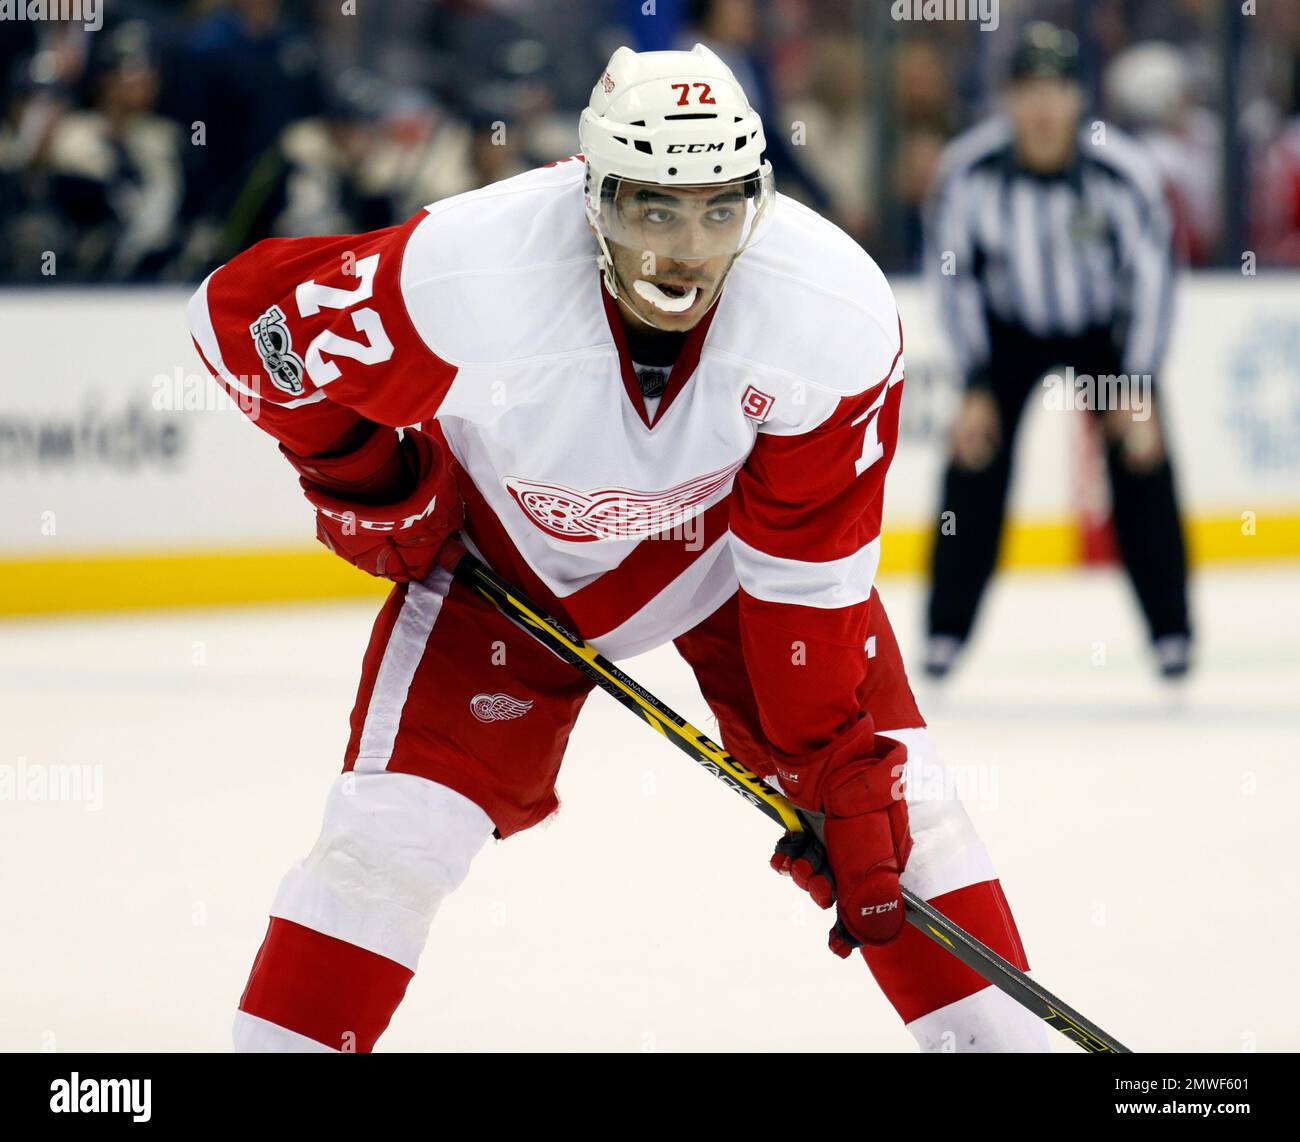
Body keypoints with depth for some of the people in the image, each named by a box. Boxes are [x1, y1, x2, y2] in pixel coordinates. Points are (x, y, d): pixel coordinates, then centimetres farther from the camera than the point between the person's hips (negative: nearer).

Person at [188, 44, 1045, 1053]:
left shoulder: (839, 317, -32)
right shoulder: (463, 280, -38)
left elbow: (812, 570, -21)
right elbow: (242, 315, -21)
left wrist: (840, 772, -22)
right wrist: (363, 482, -12)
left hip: (727, 530, 1)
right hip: (506, 539, -1)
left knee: (887, 794, -6)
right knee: (398, 823, -12)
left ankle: (994, 1033, 8)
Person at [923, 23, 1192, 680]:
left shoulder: (1122, 171, -28)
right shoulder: (969, 170, -24)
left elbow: (1151, 276, -18)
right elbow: (954, 274, -12)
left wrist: (1137, 390, -21)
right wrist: (976, 388, -14)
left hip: (1105, 328, -1)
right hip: (1009, 326, 1)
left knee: (1142, 463, -10)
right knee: (975, 466, -10)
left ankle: (1171, 631, 4)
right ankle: (948, 630, 2)